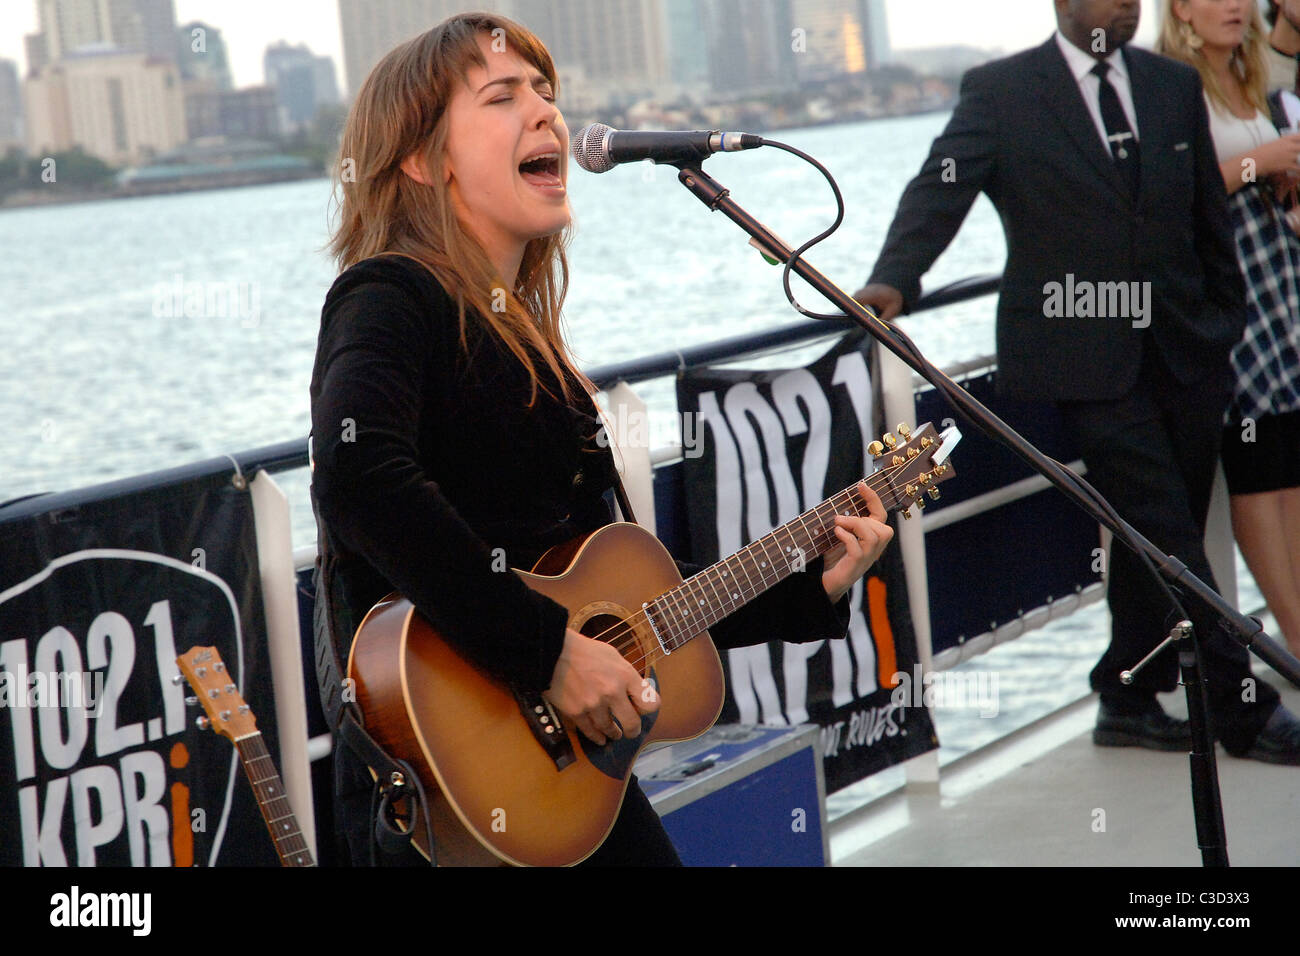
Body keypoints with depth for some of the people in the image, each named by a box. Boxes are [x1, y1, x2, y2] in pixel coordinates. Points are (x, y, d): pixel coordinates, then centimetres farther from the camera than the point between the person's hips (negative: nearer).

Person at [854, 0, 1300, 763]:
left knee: (1159, 533, 9)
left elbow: (1211, 215, 17)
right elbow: (942, 187, -14)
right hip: (1086, 356, -5)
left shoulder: (1175, 85, 13)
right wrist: (896, 279, -31)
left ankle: (1130, 698, 21)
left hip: (1185, 351, 5)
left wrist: (1229, 324, 16)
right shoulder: (999, 91, -2)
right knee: (1163, 532, -6)